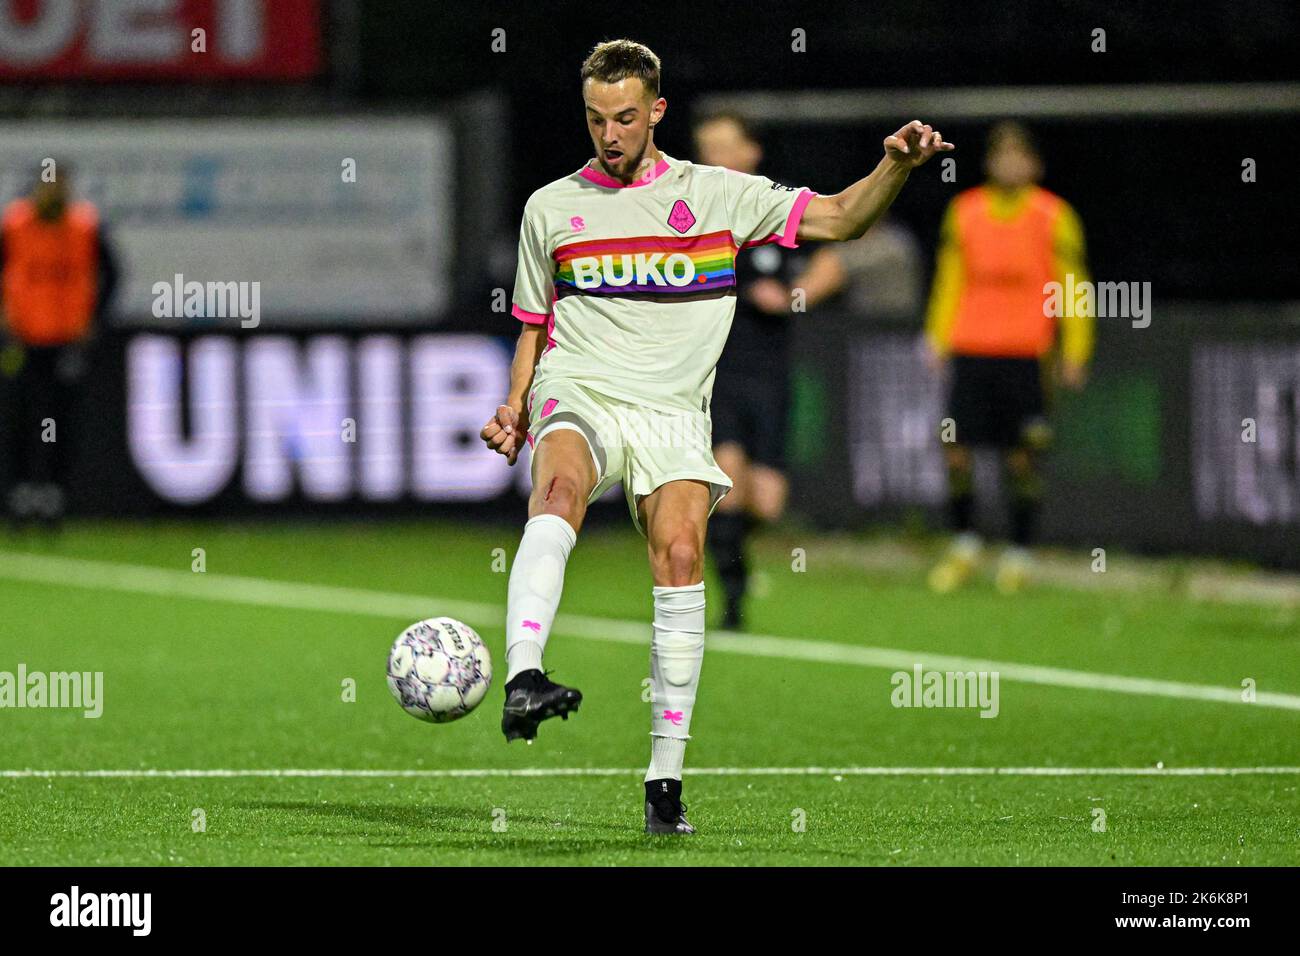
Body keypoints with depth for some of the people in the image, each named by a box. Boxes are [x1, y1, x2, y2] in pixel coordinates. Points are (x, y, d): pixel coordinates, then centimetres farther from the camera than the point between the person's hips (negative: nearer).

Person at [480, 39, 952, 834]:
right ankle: (523, 681, -54)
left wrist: (897, 165, -12)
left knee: (681, 555, -20)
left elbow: (840, 218, 6)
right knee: (560, 490, -34)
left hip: (673, 413, 0)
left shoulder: (717, 195, 8)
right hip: (579, 398, 0)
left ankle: (666, 779, -13)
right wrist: (517, 409, 5)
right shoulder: (551, 208, 13)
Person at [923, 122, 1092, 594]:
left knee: (1023, 454, -2)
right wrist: (938, 337, 12)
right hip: (970, 349, 2)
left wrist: (1074, 354, 0)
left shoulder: (1053, 216, 0)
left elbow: (1073, 287, 3)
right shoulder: (964, 212, 8)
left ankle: (1018, 555, 10)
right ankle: (964, 546, 16)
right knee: (956, 448, -2)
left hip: (1025, 351, -2)